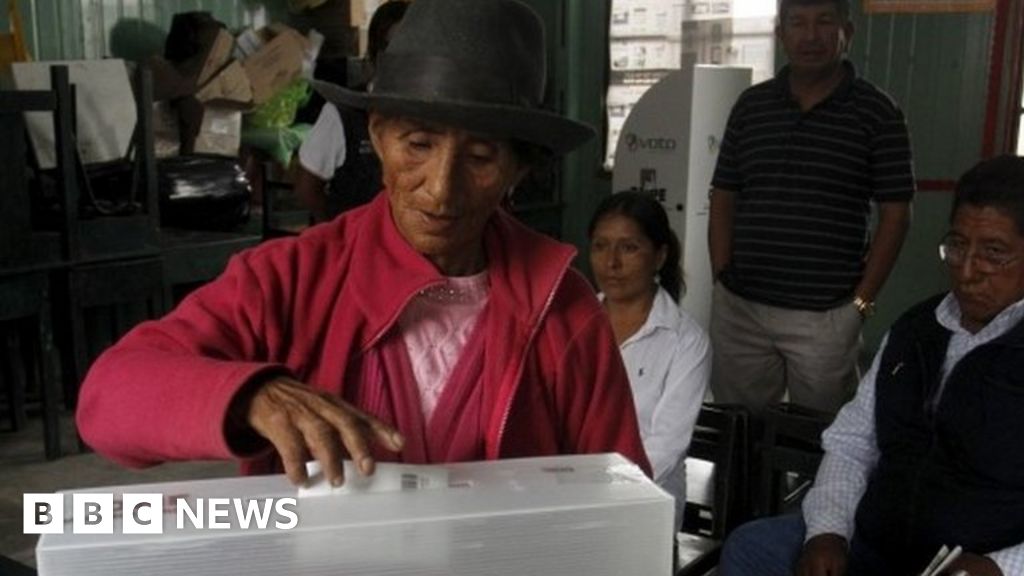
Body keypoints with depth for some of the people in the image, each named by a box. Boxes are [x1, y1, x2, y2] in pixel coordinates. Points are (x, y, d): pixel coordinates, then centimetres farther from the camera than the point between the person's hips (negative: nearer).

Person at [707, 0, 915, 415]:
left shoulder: (876, 113, -2)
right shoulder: (750, 106, 7)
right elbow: (723, 200, 10)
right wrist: (722, 282, 1)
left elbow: (894, 215, -2)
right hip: (738, 309, 3)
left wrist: (860, 302, -6)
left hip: (826, 317, -3)